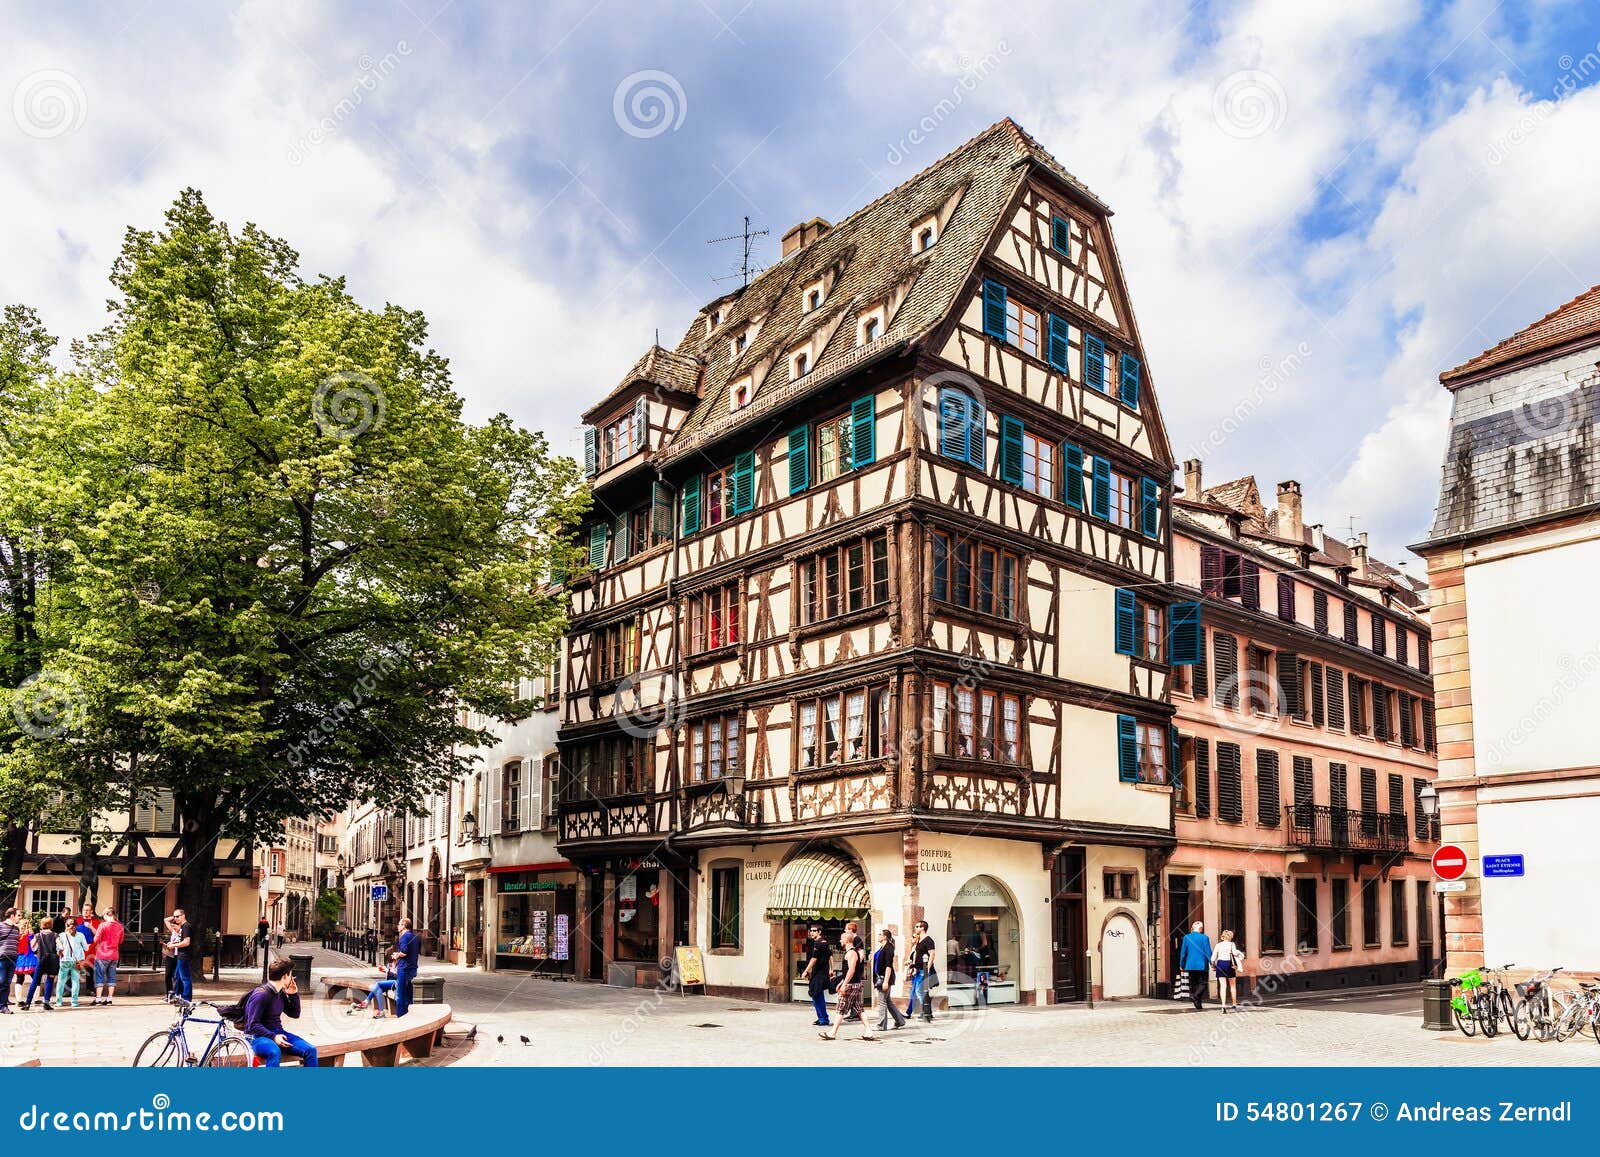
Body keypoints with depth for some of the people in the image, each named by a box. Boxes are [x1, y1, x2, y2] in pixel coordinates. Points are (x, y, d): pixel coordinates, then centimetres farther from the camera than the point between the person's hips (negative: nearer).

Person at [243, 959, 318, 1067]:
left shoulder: (281, 993, 9)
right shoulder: (261, 995, -16)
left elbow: (295, 1014, 19)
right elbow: (253, 1025, -19)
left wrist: (294, 995, 4)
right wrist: (273, 1037, -28)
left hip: (277, 1033, 8)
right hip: (258, 1036, -8)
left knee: (310, 1050, -12)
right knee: (274, 1052, -41)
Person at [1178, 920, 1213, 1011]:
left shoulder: (1186, 937, 2)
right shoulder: (1204, 938, -6)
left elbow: (1183, 952, 3)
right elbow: (1208, 952, -7)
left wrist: (1182, 965, 11)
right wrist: (1212, 963, 3)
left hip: (1190, 965, 3)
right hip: (1202, 965, -3)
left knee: (1193, 984, 11)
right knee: (1202, 983, 5)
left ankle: (1198, 1005, 11)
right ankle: (1196, 995, -22)